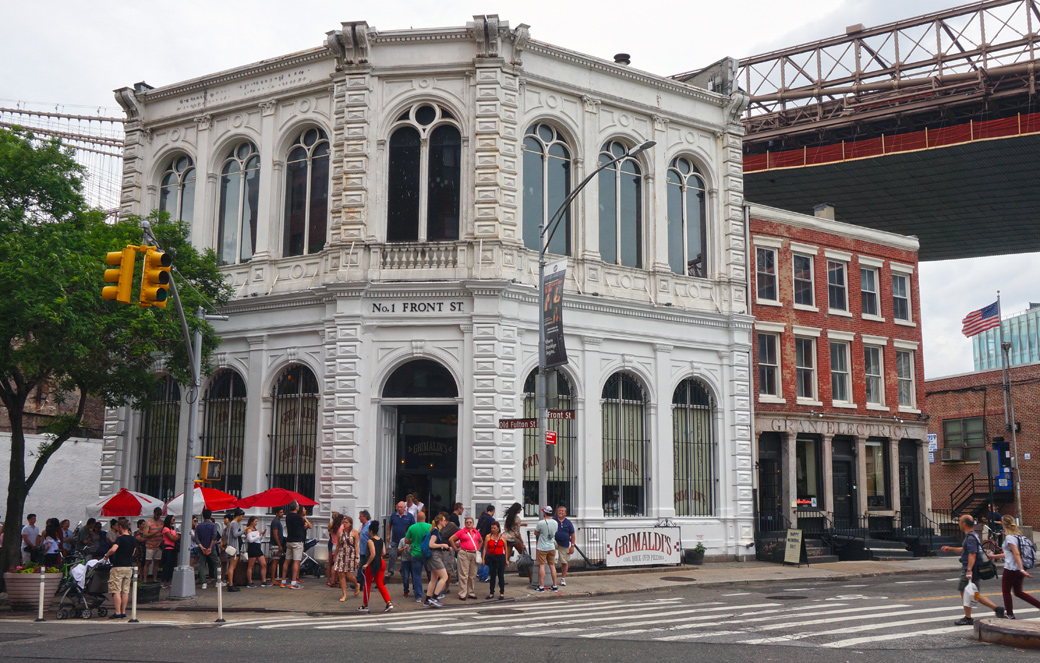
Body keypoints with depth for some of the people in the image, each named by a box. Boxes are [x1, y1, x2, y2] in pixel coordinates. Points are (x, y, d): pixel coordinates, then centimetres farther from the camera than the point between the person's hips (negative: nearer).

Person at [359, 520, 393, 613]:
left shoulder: (371, 541, -13)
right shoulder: (381, 540, 8)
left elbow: (373, 554, -21)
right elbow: (383, 553, 11)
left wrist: (367, 564, -16)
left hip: (373, 564, -6)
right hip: (381, 563, 7)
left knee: (367, 584, 9)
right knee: (380, 584, 10)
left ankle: (365, 605, 17)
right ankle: (389, 603, -3)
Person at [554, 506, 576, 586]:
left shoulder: (568, 523, 4)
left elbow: (572, 535, 6)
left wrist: (572, 546, 0)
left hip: (565, 545, 0)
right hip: (555, 542, 0)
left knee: (564, 562, 3)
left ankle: (563, 579, 15)